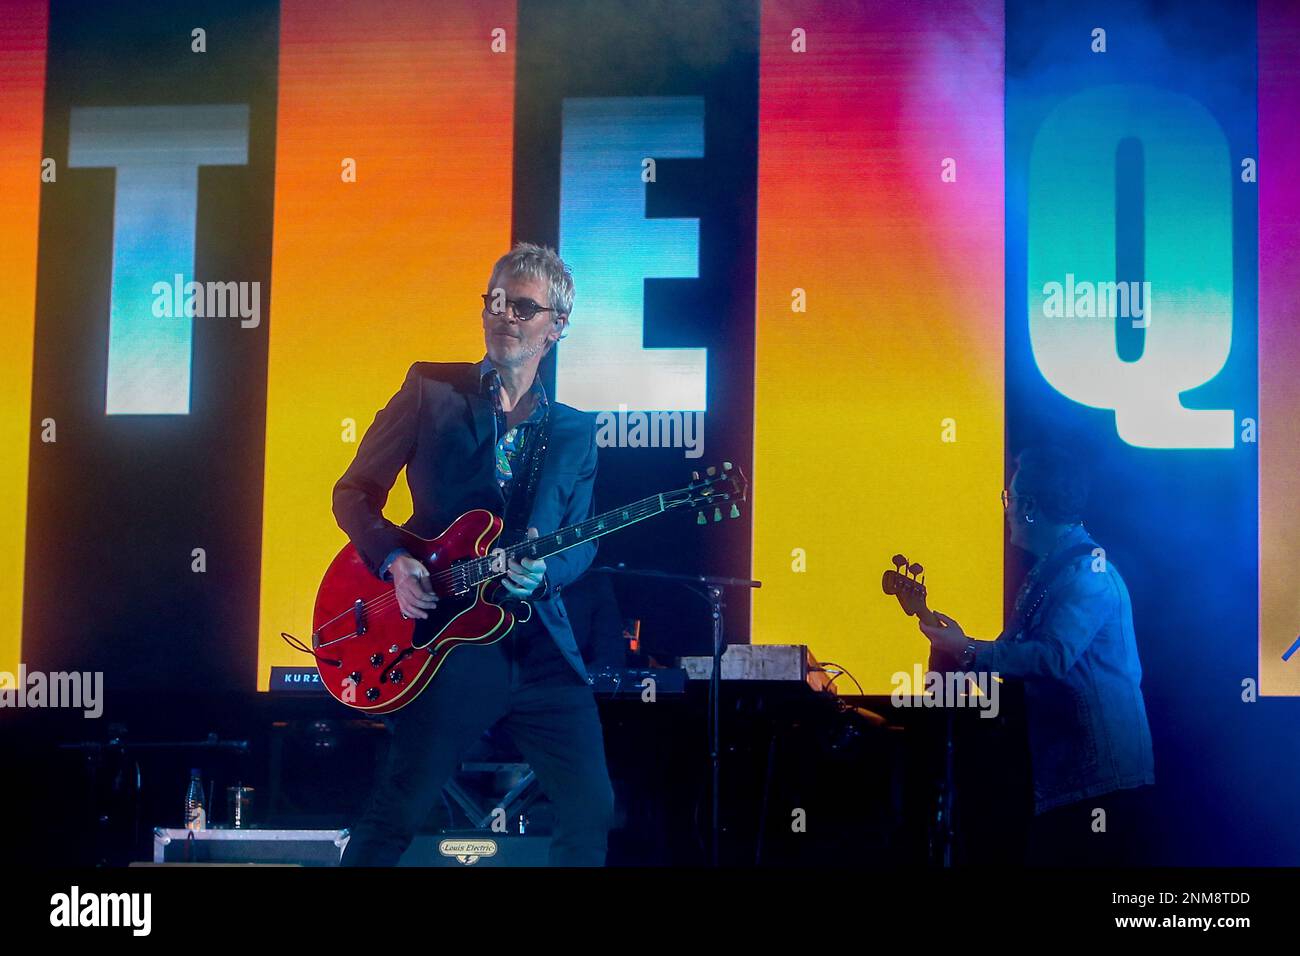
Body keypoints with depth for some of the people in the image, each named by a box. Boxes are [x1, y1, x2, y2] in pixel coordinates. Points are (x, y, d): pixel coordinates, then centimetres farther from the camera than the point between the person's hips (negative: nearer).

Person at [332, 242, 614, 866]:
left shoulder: (574, 431, 12)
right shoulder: (431, 391, 3)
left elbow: (582, 542, 10)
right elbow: (354, 492, 6)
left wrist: (544, 572, -12)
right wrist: (394, 562, -11)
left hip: (541, 645, 3)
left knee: (591, 812, 0)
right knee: (397, 815, -1)